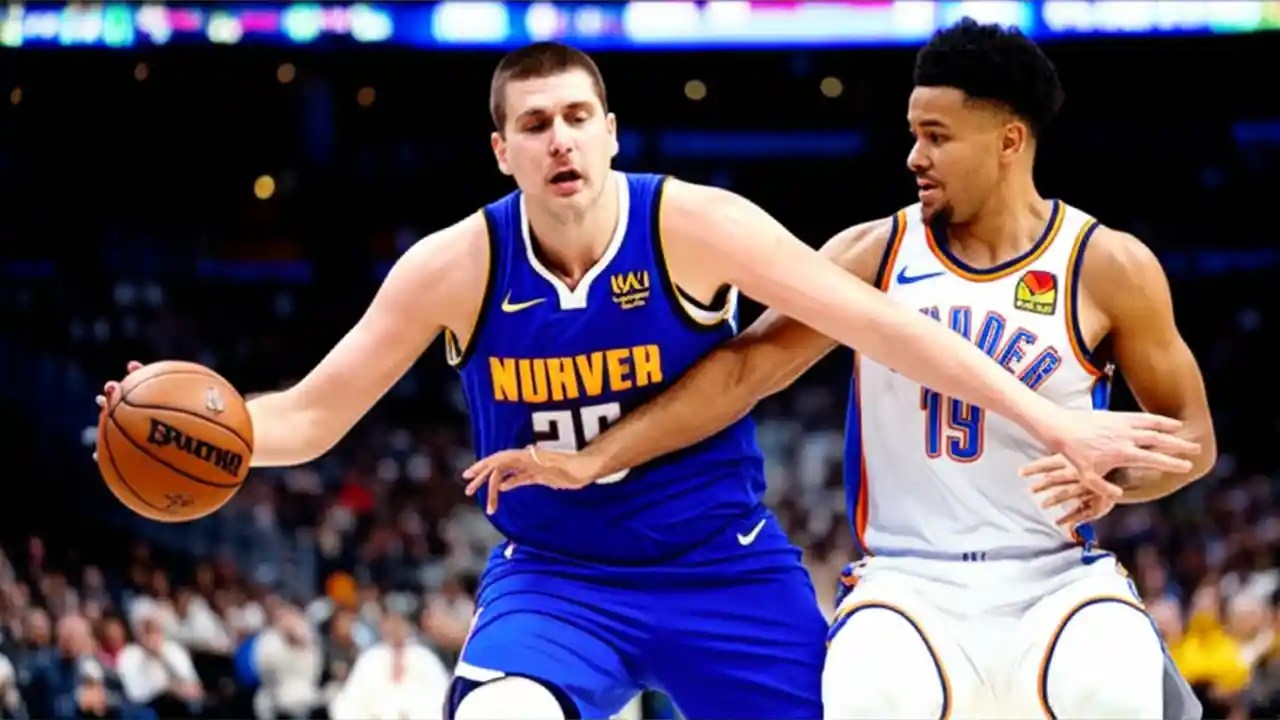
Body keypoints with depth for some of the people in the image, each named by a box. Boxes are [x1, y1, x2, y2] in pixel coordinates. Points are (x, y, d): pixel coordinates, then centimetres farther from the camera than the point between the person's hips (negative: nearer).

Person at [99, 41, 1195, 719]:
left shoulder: (693, 225, -14)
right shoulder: (455, 266, -10)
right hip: (555, 579, 0)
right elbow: (310, 416, -4)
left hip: (725, 568, 1)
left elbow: (877, 323, -14)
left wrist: (1053, 423, -19)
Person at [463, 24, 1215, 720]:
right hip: (910, 583, 1)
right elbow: (745, 368, 2)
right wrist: (594, 460, -4)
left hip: (1057, 580, -1)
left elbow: (1191, 434, 2)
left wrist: (1113, 481, -19)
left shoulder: (1109, 267, -4)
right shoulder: (873, 255, 1)